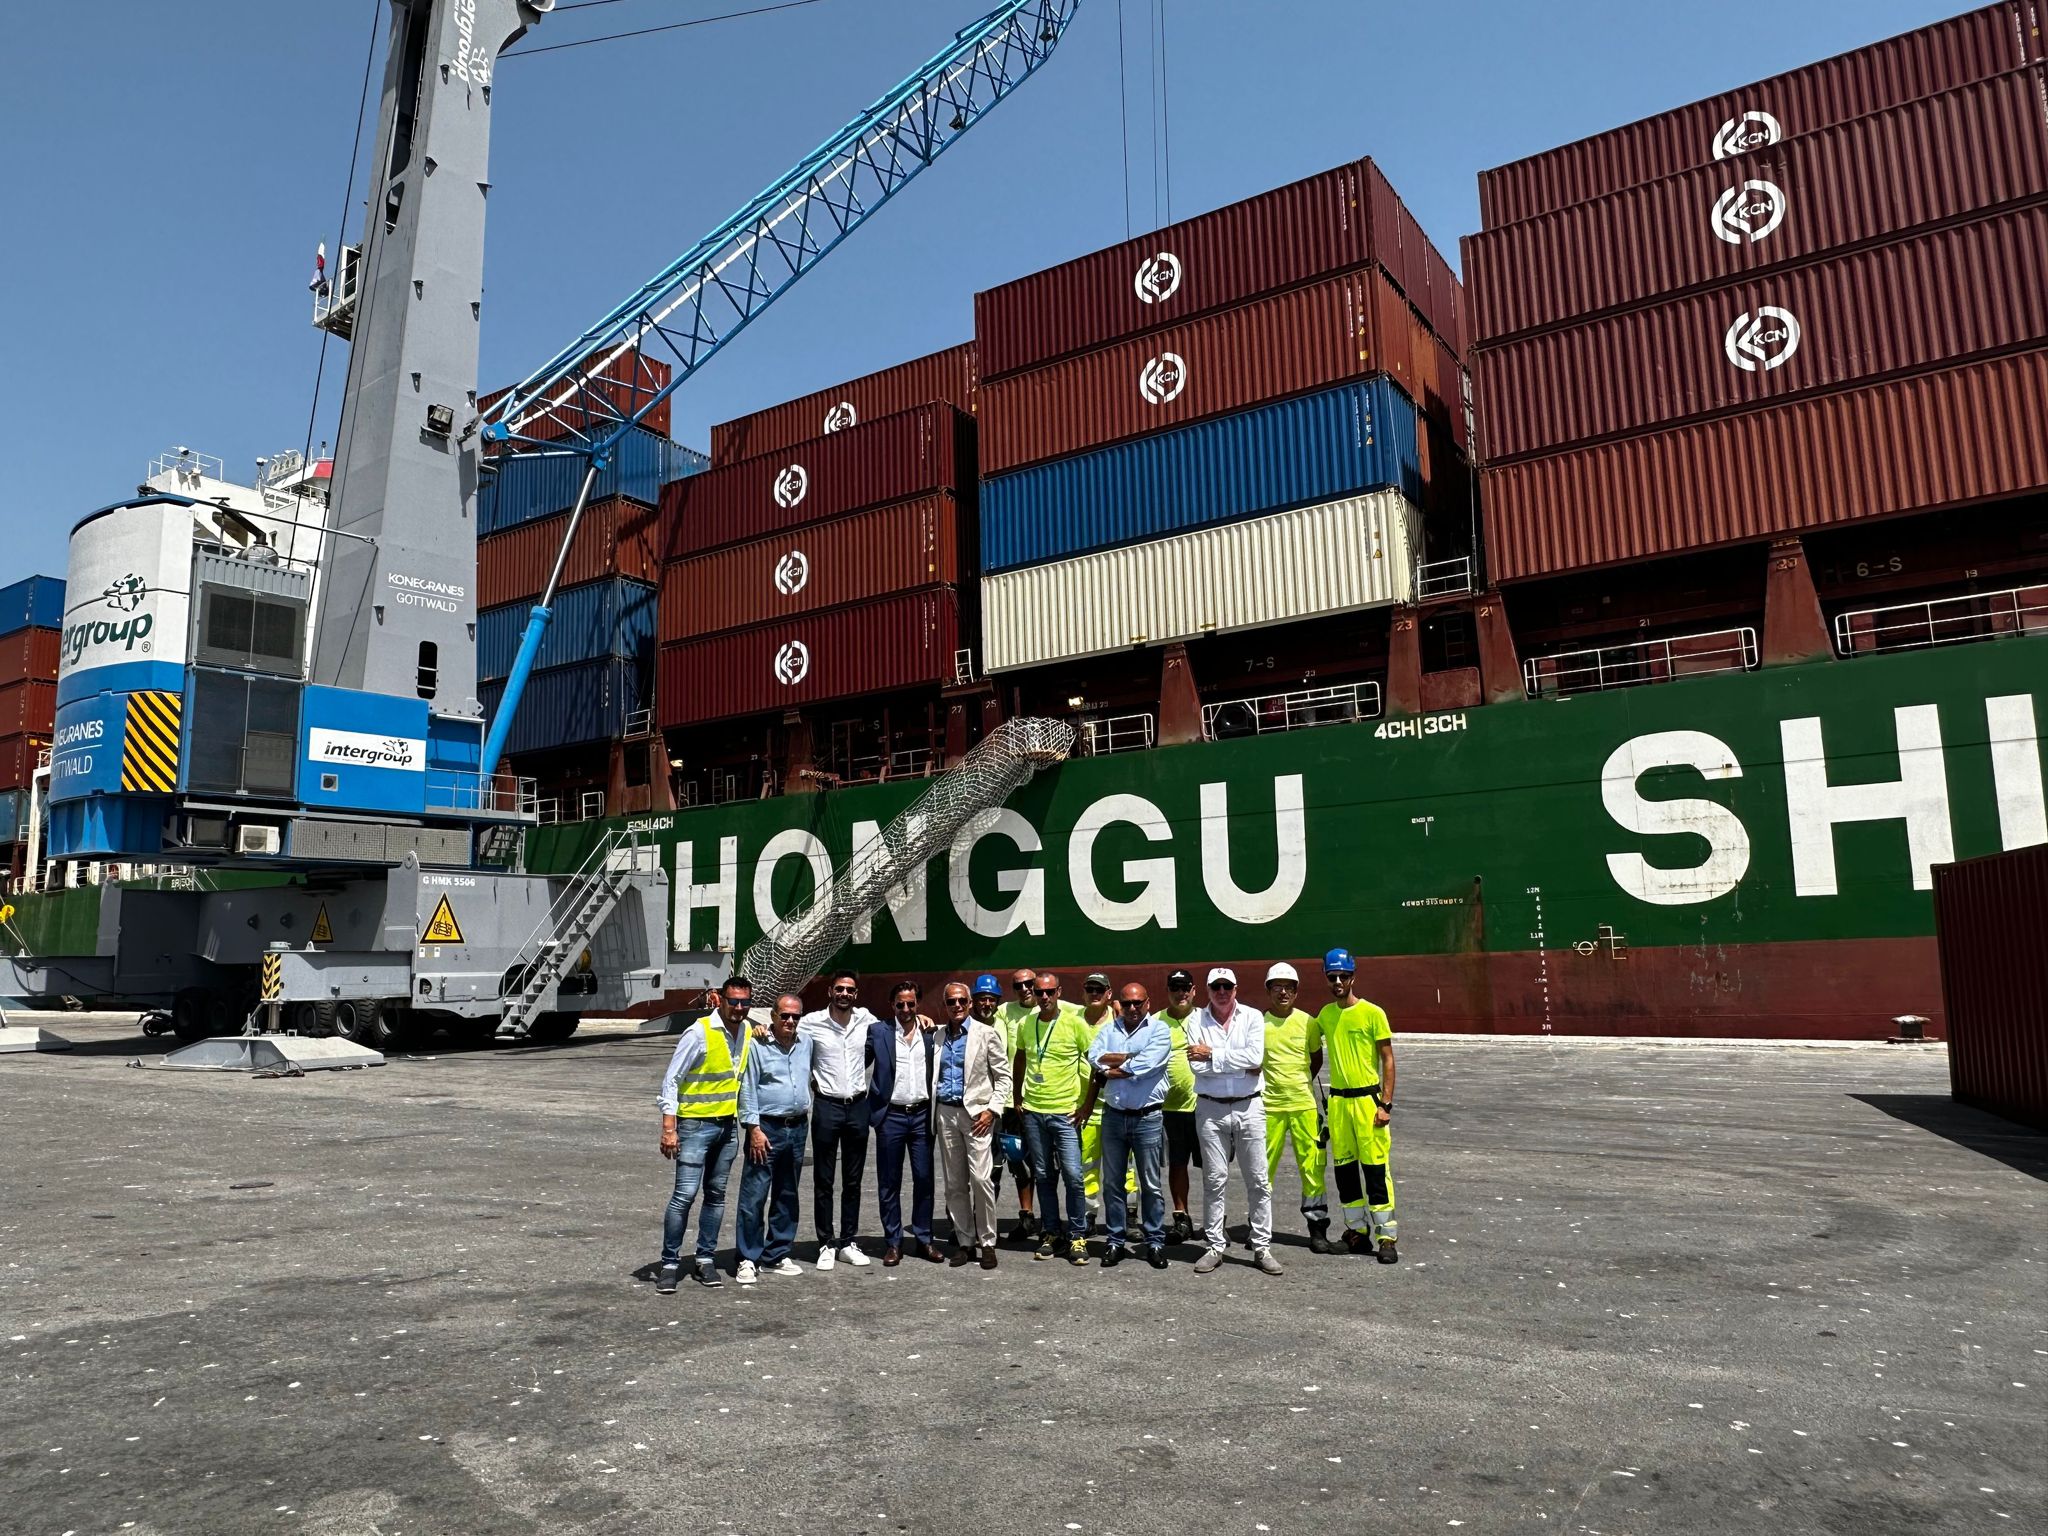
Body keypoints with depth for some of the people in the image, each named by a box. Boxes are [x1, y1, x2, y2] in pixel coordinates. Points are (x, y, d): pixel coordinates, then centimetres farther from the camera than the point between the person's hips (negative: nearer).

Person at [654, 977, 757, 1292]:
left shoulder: (747, 1033, 5)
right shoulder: (699, 1033, -15)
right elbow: (671, 1080, -14)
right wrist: (669, 1128, -18)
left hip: (728, 1125, 7)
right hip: (696, 1124, -6)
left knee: (716, 1195, 11)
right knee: (684, 1195, -8)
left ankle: (705, 1260, 20)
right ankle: (669, 1264, 3)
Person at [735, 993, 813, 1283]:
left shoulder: (805, 1044, 8)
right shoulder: (757, 1045, -8)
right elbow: (748, 1089, -9)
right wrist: (754, 1129, -13)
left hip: (797, 1128, 6)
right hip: (767, 1128, -6)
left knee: (787, 1197, 12)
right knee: (754, 1196, -5)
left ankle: (775, 1256, 21)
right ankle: (748, 1260, 3)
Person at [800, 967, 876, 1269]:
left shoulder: (865, 1018, 1)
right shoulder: (812, 1022, -7)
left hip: (858, 1106, 3)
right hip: (826, 1106, -3)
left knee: (853, 1181, 11)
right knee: (823, 1180, 5)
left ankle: (849, 1242, 20)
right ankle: (827, 1244, 14)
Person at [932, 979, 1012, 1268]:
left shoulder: (986, 1033, 0)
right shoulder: (937, 1035, 10)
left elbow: (1003, 1075, 0)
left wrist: (993, 1109, -8)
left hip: (976, 1113, -4)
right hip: (945, 1113, 4)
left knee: (981, 1179, -10)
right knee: (955, 1183, 7)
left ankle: (987, 1243, 1)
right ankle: (964, 1242, 16)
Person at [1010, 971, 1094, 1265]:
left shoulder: (1075, 1023, -8)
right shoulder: (1025, 1025, 4)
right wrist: (1016, 1099, 15)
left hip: (1065, 1114, -4)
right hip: (1033, 1112, 4)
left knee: (1073, 1176, -5)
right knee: (1044, 1176, 11)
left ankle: (1077, 1236, 8)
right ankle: (1051, 1233, 22)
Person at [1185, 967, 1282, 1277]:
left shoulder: (1252, 1017, 0)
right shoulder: (1197, 1021, 1)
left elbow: (1255, 1056, -16)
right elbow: (1197, 1065, -11)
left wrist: (1212, 1055, -13)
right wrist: (1240, 1065, -13)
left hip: (1248, 1107, 0)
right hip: (1210, 1109, 0)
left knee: (1258, 1181, 4)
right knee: (1214, 1181, 7)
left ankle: (1262, 1247, 14)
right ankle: (1215, 1246, 17)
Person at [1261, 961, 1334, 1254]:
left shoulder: (1307, 1022, 3)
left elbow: (1317, 1058, 16)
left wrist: (1303, 1082, 7)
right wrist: (1258, 1085, -1)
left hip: (1304, 1103, 1)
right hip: (1269, 1105, 0)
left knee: (1312, 1166, 0)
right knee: (1263, 1167, 4)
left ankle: (1318, 1230, 9)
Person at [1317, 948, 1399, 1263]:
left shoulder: (1372, 1013, -7)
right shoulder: (1325, 1014, 8)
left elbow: (1387, 1060, -6)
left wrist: (1386, 1104, -12)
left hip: (1368, 1098, -5)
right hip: (1337, 1101, 5)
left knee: (1376, 1168, -5)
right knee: (1344, 1168, 10)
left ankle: (1387, 1238, 1)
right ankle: (1357, 1231, 21)